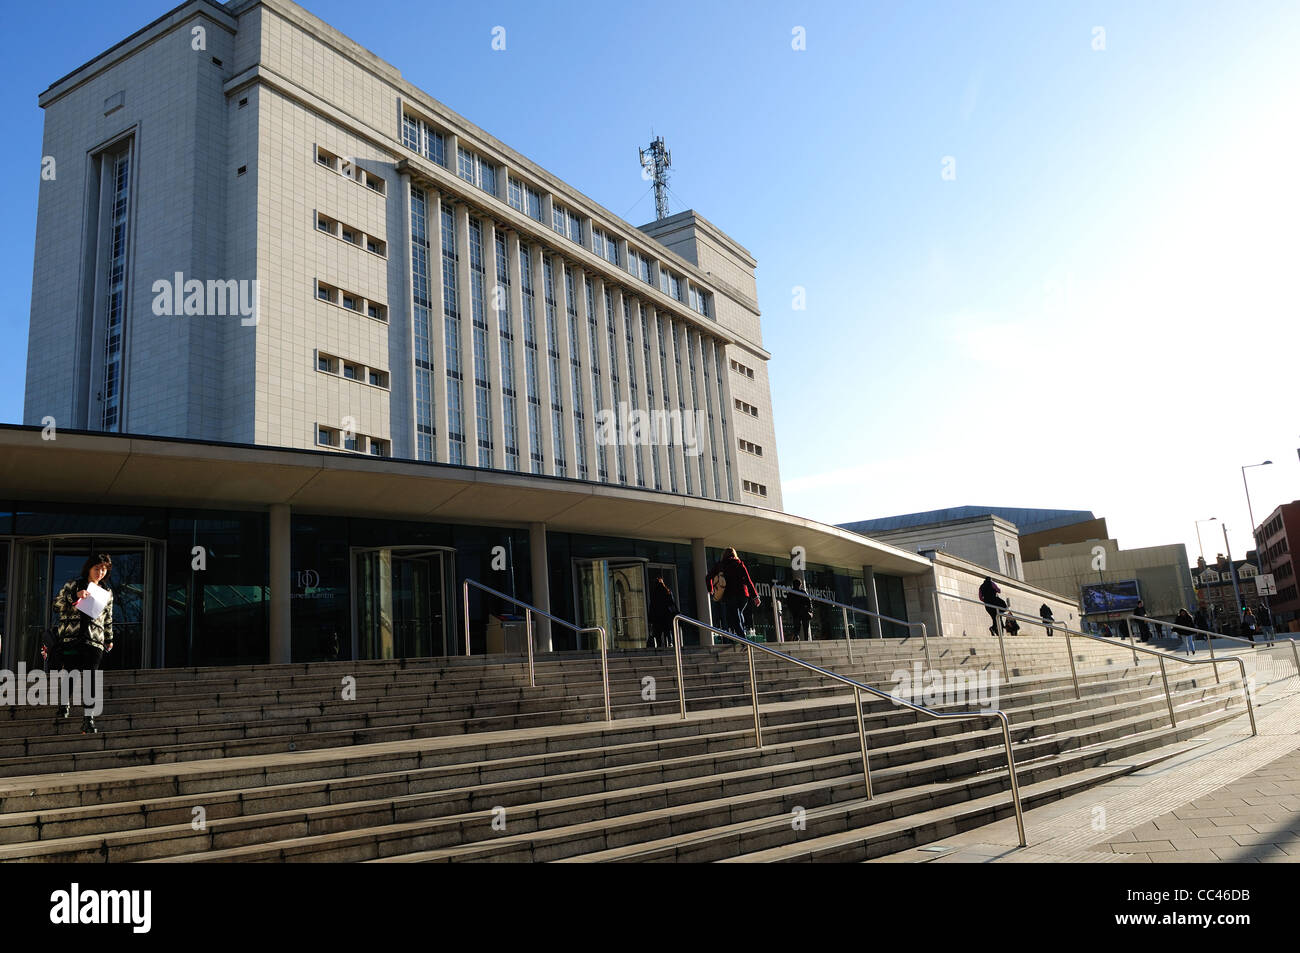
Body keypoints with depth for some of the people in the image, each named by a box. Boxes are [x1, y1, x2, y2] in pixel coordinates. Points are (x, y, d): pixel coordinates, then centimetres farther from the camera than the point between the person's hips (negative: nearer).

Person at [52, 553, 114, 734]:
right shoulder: (72, 585, 10)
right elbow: (56, 605, 3)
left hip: (94, 640, 1)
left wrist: (109, 638, 25)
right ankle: (64, 705, 24)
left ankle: (88, 720, -5)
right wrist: (75, 597, -11)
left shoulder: (107, 592, 18)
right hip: (70, 636, -1)